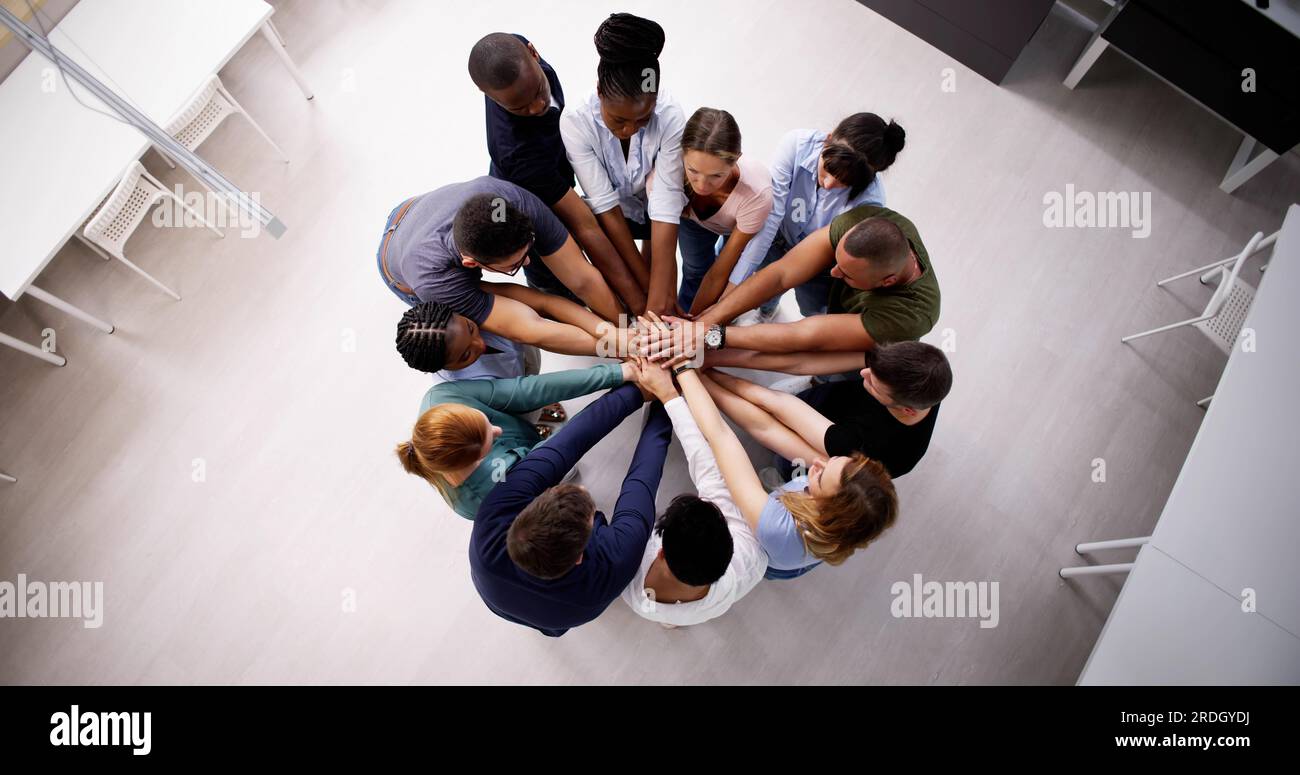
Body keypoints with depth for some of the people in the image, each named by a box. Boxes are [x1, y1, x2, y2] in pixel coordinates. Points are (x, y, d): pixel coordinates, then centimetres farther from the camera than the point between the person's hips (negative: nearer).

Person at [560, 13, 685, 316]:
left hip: (653, 210, 0)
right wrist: (646, 284, -32)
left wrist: (660, 296, -41)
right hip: (613, 213, 0)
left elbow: (665, 208, -36)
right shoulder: (576, 121, -33)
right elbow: (606, 206, -32)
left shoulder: (670, 118, -33)